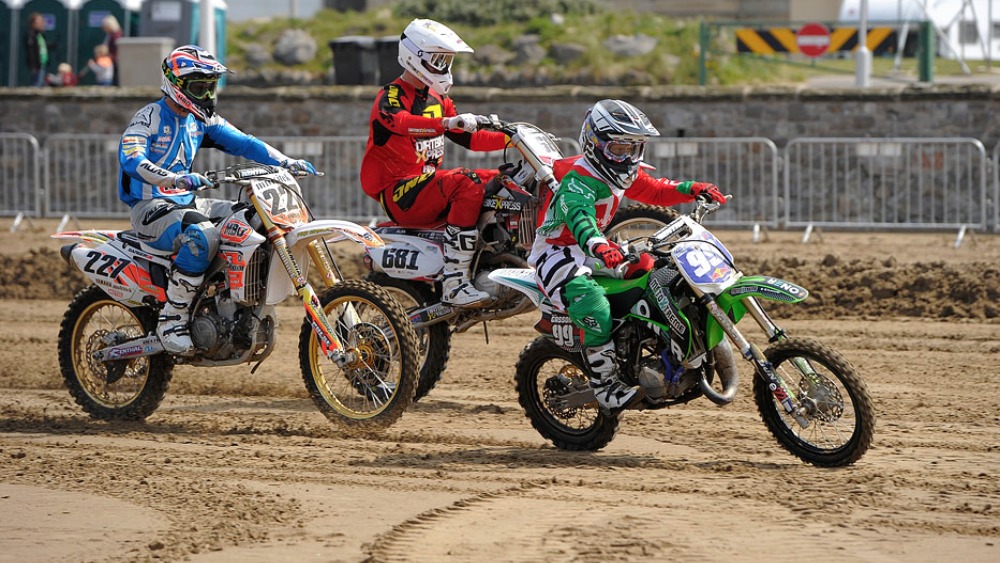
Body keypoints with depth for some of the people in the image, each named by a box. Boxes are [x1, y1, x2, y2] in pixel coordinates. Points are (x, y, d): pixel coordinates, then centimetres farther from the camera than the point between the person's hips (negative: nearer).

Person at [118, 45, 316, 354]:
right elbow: (131, 159, -29)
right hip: (149, 207, -8)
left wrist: (285, 161, -5)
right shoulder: (150, 117, -12)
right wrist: (175, 179, -45)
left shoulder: (202, 120, 11)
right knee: (202, 234, -36)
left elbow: (241, 142, 10)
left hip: (186, 202, 8)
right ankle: (171, 319, -28)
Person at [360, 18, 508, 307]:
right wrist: (448, 122, -47)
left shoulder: (437, 99, 19)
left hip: (428, 181, 9)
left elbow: (468, 138, 22)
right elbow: (401, 122, -33)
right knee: (467, 185, -32)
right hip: (399, 192, -9)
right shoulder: (390, 96, -9)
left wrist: (509, 138, 7)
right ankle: (453, 283, -37)